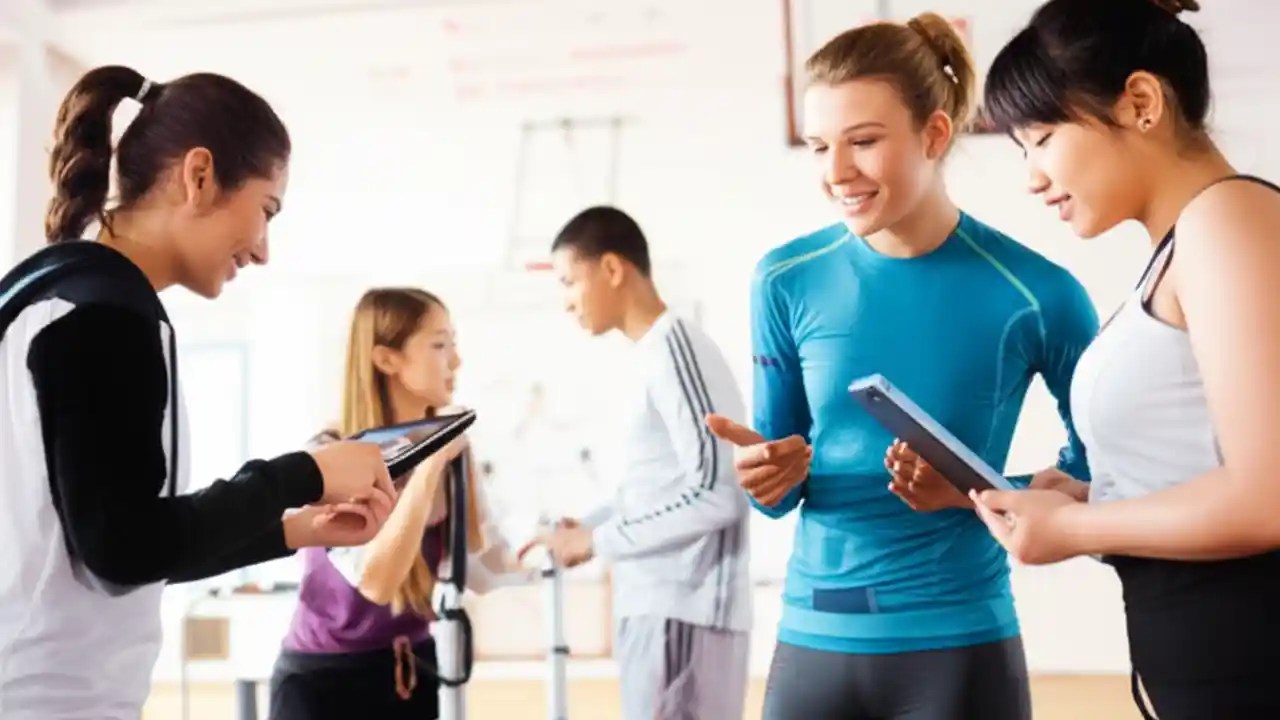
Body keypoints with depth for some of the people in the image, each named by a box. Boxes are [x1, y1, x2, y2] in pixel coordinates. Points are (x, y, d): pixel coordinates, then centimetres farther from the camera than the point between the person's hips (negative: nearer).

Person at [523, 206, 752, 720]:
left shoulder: (674, 348, -12)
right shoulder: (652, 358, 15)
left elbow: (715, 493, -19)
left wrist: (598, 541, -11)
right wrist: (586, 526, 9)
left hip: (682, 613, -9)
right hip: (657, 608, 9)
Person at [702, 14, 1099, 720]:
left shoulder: (1035, 293, -9)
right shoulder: (787, 282, -2)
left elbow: (1101, 468, 2)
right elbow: (779, 493, 7)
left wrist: (973, 492, -14)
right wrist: (771, 475, -16)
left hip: (960, 647, -2)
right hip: (812, 641, 2)